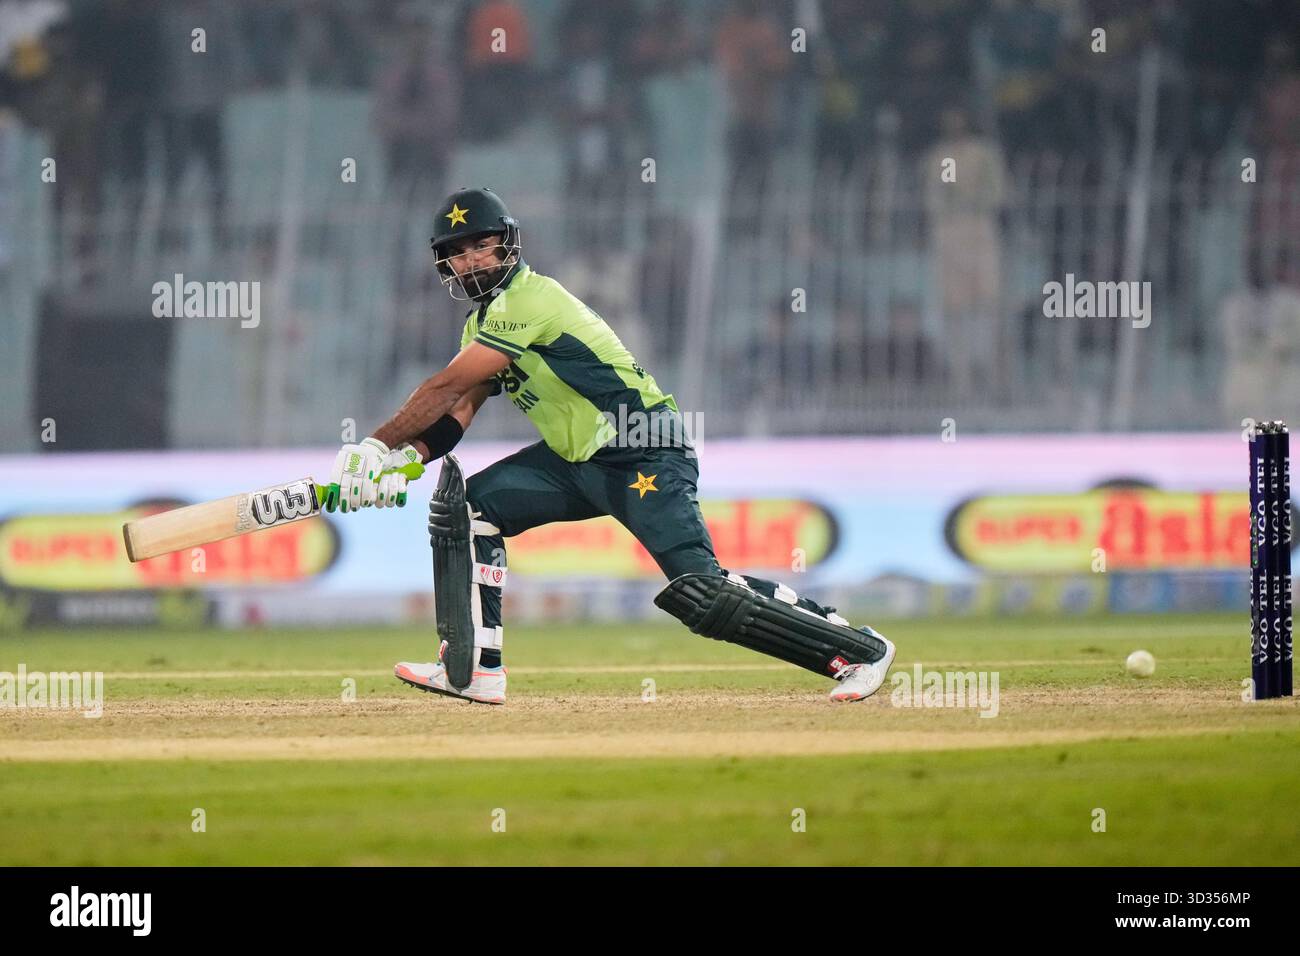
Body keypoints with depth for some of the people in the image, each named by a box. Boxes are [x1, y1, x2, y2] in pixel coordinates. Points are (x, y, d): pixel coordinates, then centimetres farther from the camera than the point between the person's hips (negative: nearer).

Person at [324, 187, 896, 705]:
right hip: (575, 459, 10)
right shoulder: (485, 319, 15)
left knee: (699, 594, -20)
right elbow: (456, 414, 7)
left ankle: (858, 648, -11)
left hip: (644, 458, -10)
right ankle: (475, 669, -1)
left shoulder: (527, 300, -16)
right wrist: (403, 459, -11)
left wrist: (376, 446, -14)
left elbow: (445, 389, -19)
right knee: (466, 504, -1)